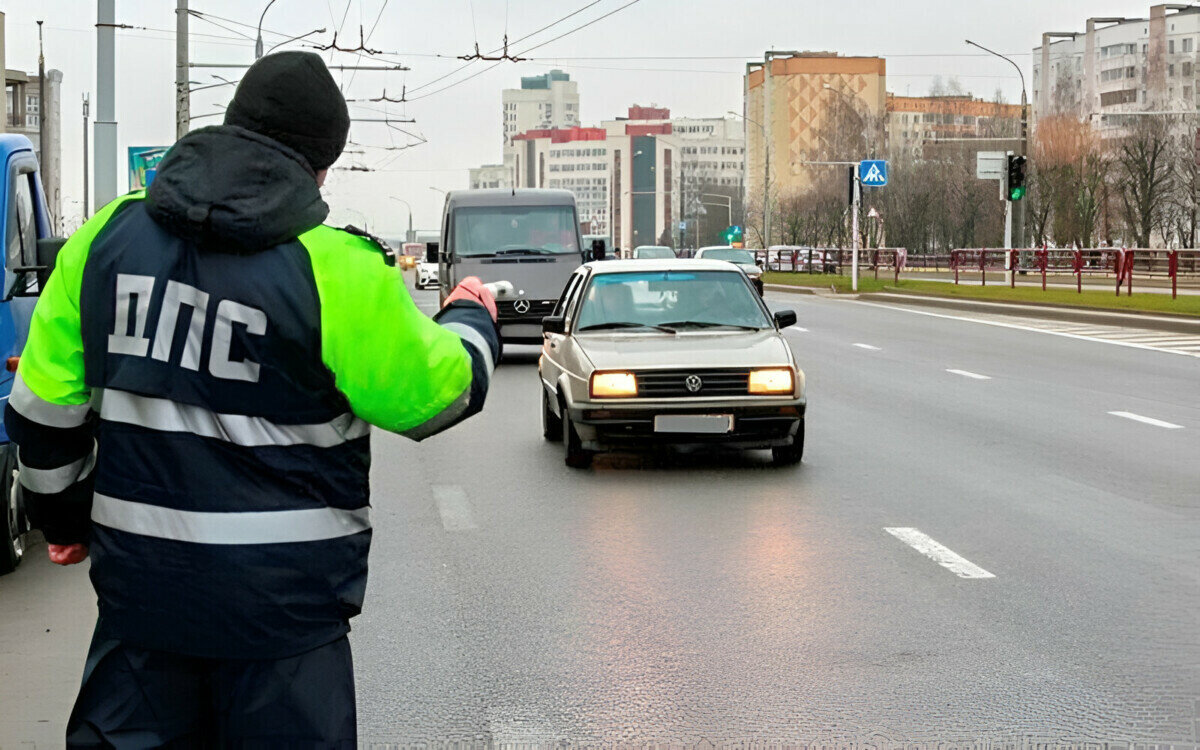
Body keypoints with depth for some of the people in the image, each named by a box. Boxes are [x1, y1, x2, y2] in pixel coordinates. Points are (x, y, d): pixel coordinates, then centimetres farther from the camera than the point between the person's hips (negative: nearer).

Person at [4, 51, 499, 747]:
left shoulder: (110, 236, 1)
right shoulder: (336, 272, -13)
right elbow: (437, 391, -3)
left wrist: (65, 516, 22)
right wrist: (471, 318, 19)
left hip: (140, 584, 4)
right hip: (282, 604, -4)